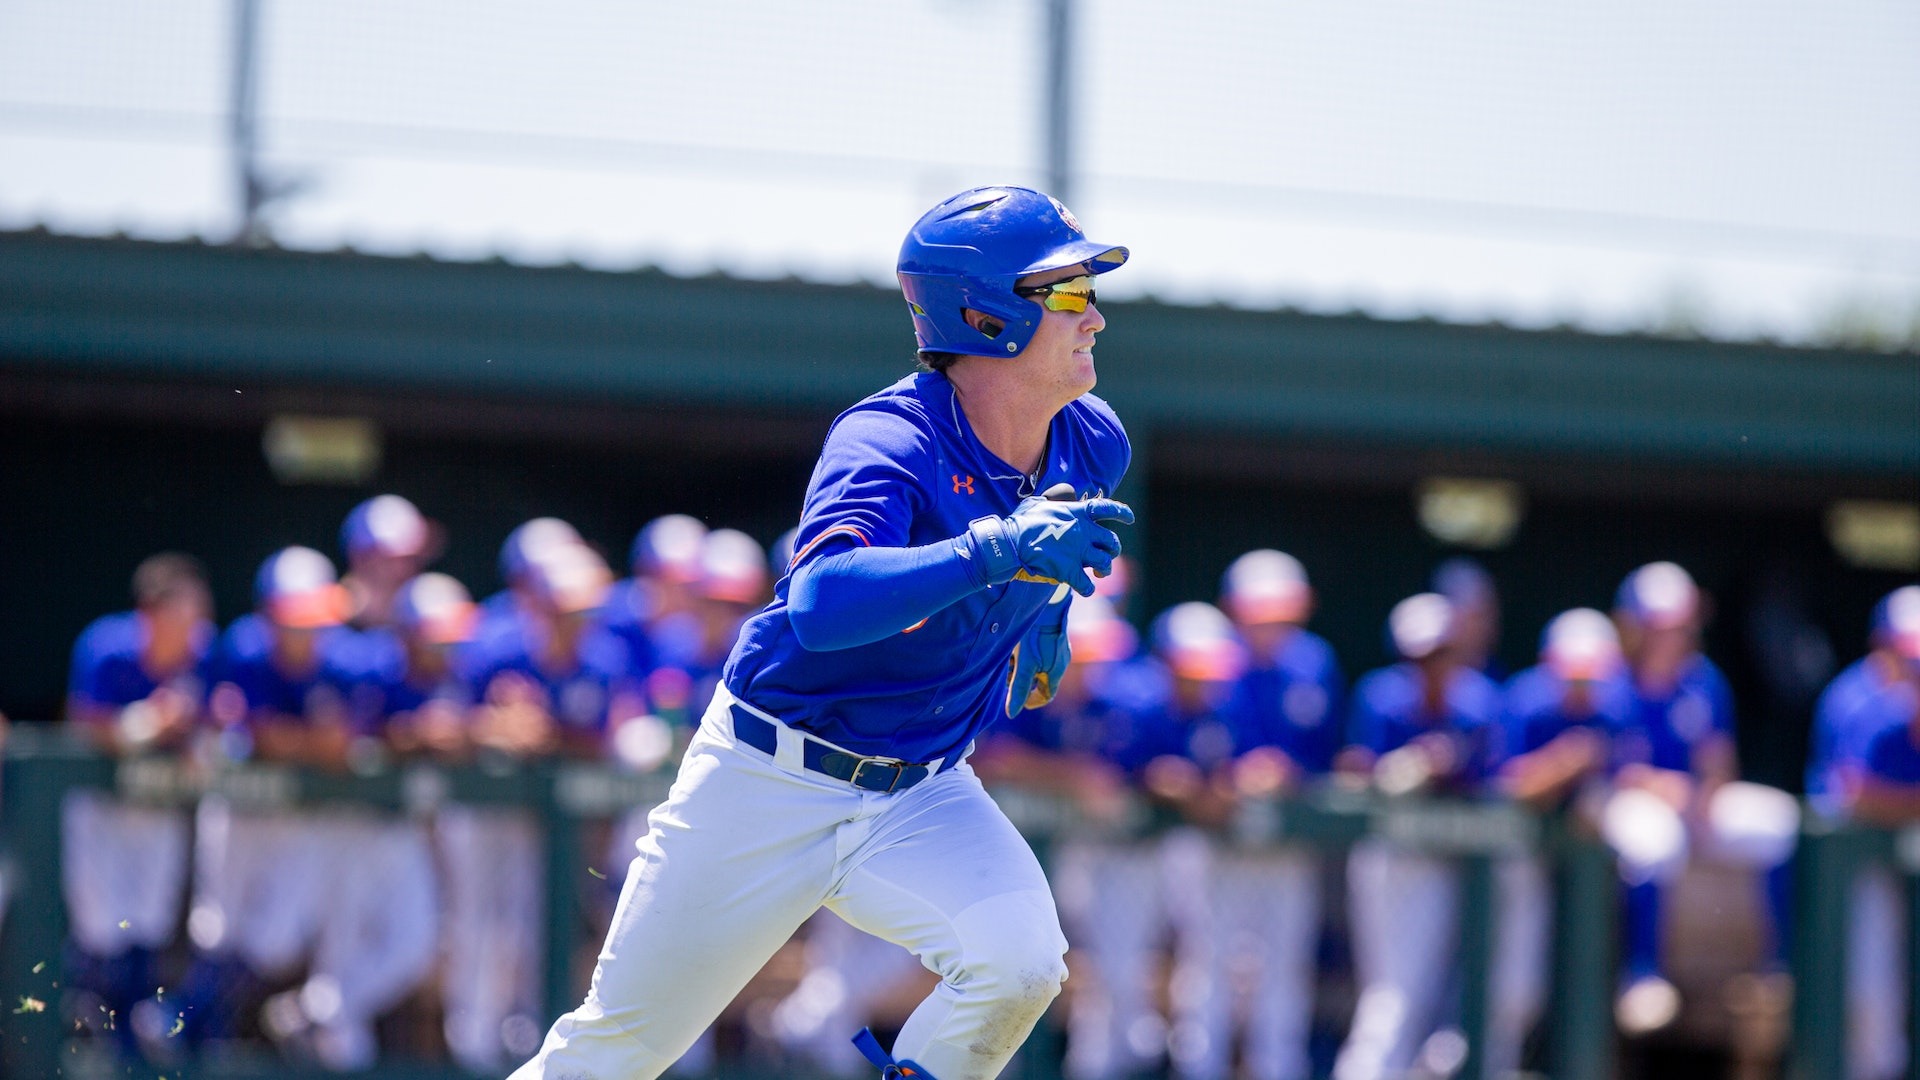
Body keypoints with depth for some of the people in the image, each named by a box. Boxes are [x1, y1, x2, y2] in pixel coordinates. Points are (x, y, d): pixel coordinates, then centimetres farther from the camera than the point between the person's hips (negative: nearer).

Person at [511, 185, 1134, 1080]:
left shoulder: (1091, 445, -5)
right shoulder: (887, 442, -26)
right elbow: (821, 606, -46)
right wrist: (997, 552, -53)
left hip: (922, 797, 5)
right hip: (771, 786, -4)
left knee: (1019, 961, -26)